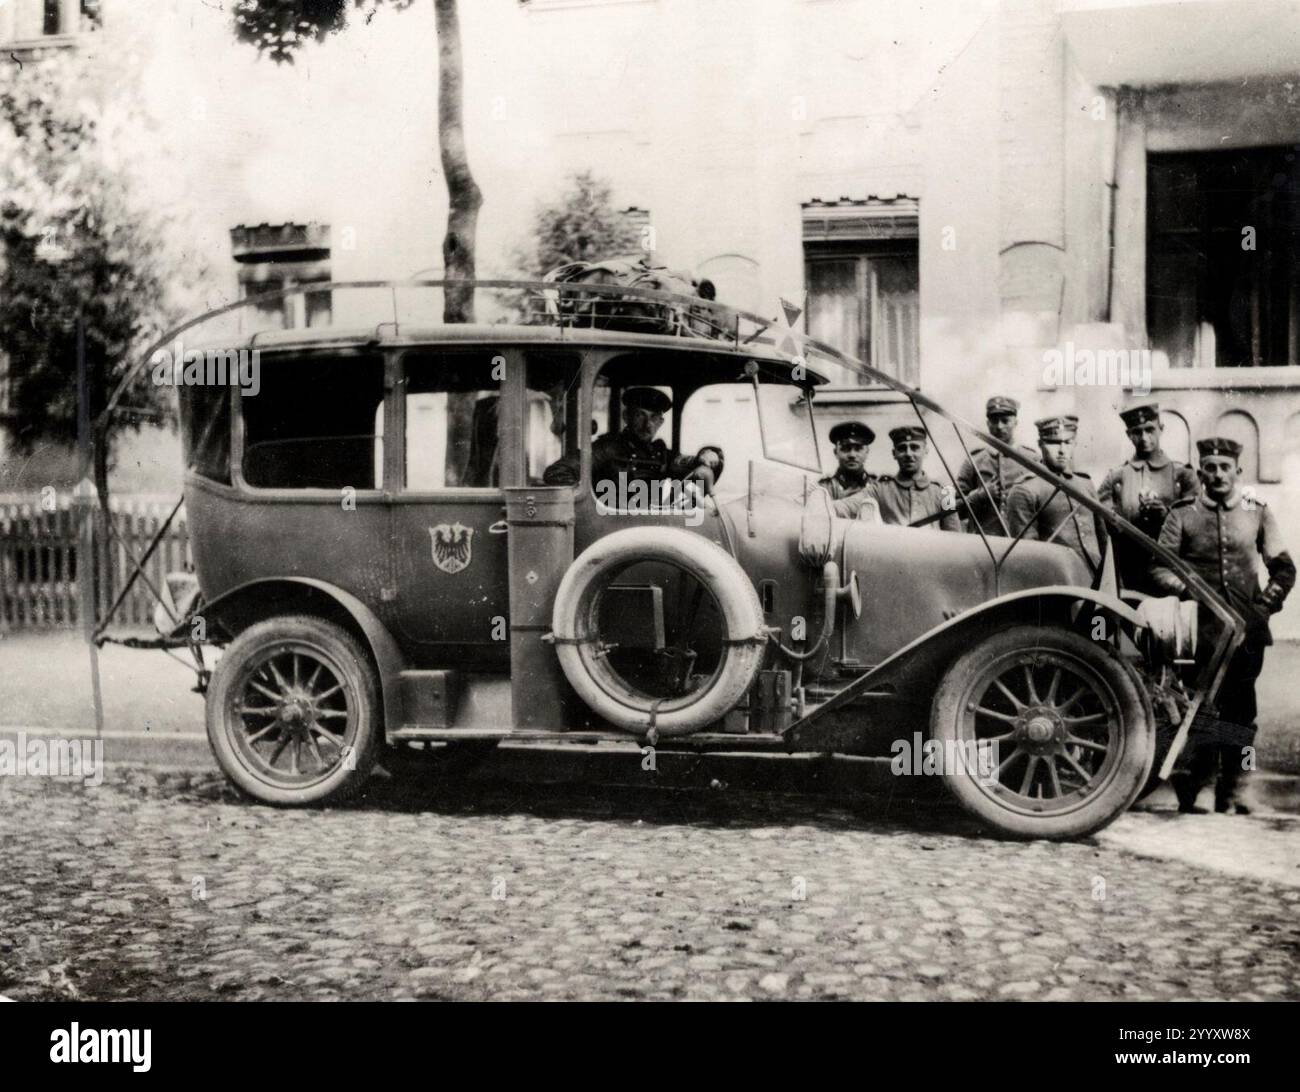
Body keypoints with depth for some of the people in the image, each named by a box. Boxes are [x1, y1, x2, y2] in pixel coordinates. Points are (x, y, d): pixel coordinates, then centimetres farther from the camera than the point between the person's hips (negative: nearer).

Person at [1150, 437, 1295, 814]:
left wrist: (1268, 602, -1)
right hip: (1203, 630, -2)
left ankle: (1232, 794, 16)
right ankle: (1189, 792, 4)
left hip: (1248, 630, 2)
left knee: (1240, 712, 6)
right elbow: (1159, 567, 2)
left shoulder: (1257, 513, 9)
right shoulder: (1182, 513, 3)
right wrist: (1188, 589, -13)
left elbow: (1283, 568, 12)